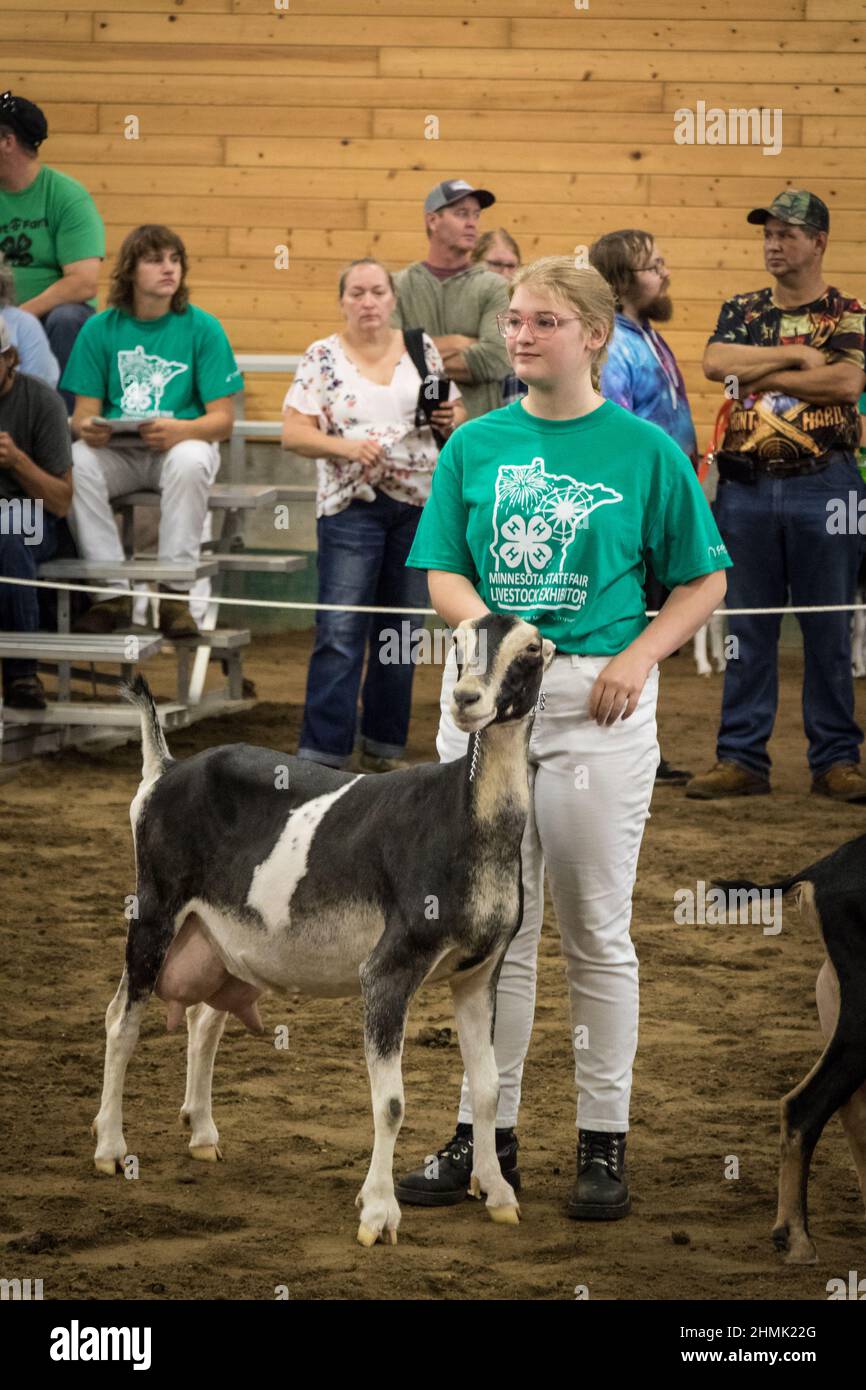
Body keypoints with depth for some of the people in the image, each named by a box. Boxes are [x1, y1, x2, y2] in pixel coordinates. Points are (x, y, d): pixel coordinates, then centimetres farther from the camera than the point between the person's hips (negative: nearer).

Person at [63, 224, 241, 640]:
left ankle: (174, 594, -30)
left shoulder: (202, 328, -1)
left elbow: (222, 418, -5)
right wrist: (87, 428, -24)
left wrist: (180, 431, -26)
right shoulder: (100, 329, 5)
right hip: (118, 449, 2)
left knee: (190, 461, -37)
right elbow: (84, 412, 2)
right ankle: (114, 593, -26)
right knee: (76, 460, -31)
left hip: (181, 447, -2)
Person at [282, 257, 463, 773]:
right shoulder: (323, 357, 0)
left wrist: (451, 419, -9)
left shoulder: (421, 349, 8)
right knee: (340, 635, -9)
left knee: (402, 634, 8)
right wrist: (346, 446, -20)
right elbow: (294, 433, -5)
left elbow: (456, 413, 15)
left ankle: (385, 746, 18)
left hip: (419, 505, 3)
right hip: (351, 505, -3)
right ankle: (322, 754, -9)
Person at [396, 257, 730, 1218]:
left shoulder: (645, 450, -1)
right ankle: (485, 1133, 15)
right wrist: (487, 626, -15)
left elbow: (704, 580, 4)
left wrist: (639, 658, -11)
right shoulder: (475, 445, 7)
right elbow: (442, 573, 6)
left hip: (595, 704, -3)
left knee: (596, 932, 3)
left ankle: (604, 1142, 10)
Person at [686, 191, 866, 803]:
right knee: (748, 630, 5)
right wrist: (794, 356, -10)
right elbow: (716, 363, -6)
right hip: (747, 491, 3)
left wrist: (758, 372, -9)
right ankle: (742, 758, 9)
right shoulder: (742, 311, 13)